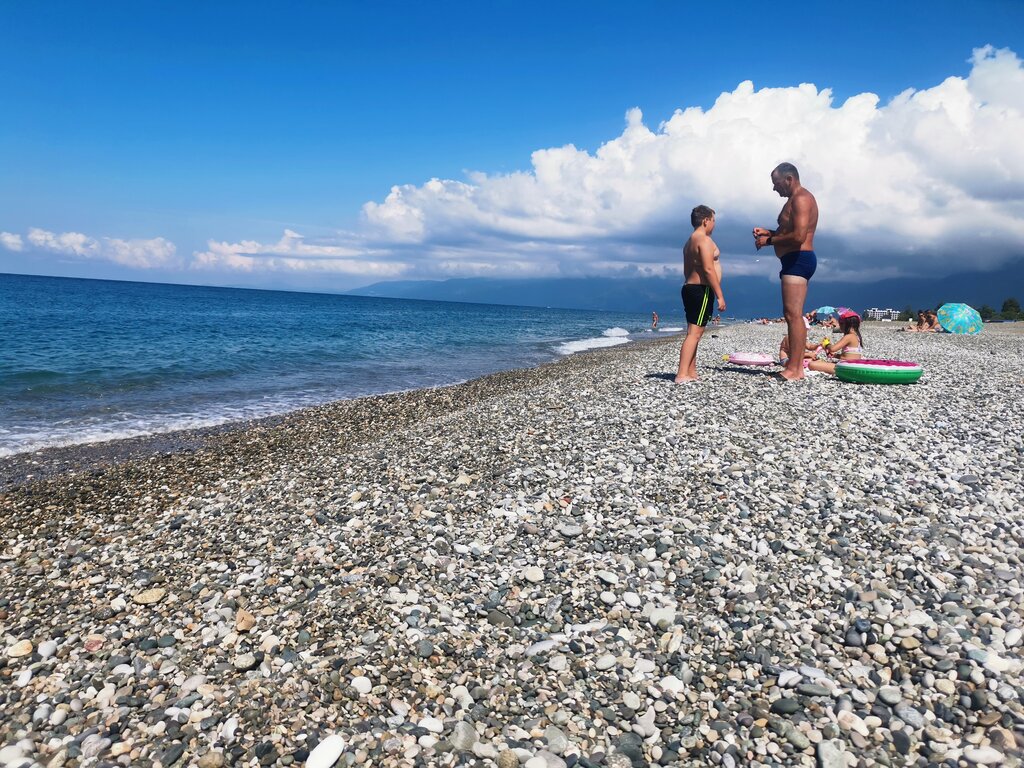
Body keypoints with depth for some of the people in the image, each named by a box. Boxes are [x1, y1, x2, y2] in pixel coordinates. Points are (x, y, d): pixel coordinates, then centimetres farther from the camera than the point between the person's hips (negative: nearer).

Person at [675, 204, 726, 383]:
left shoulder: (690, 242, 20)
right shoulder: (704, 240, -10)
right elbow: (708, 269, -19)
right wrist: (720, 295, -19)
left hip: (690, 288, 10)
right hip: (701, 290, -10)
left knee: (694, 333, 11)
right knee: (694, 333, -13)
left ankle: (691, 373, 12)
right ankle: (682, 375, -19)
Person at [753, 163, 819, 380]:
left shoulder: (801, 199, -12)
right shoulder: (795, 200, 22)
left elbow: (798, 236, -23)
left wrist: (769, 241, -13)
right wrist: (768, 232, 15)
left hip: (798, 260, -11)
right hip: (795, 261, 11)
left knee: (793, 314, -14)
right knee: (792, 315, 11)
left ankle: (794, 369, -15)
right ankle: (796, 366, 15)